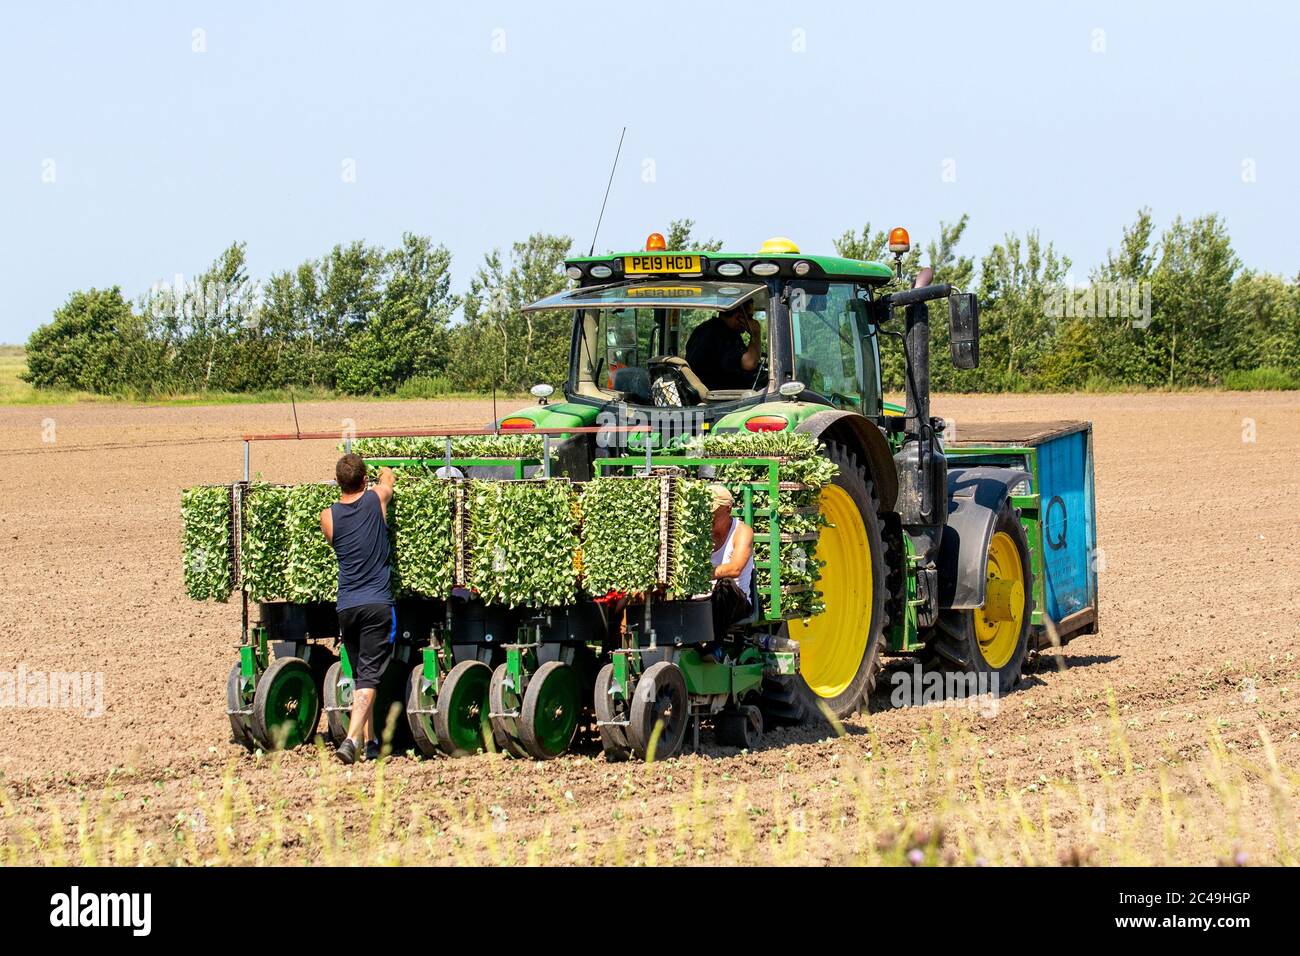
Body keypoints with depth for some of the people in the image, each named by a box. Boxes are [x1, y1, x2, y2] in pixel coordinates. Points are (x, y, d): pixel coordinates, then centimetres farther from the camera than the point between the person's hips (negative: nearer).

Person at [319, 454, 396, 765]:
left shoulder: (328, 516, 0)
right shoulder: (376, 499, -2)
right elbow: (388, 478, 22)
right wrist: (384, 474, 46)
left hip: (346, 606, 3)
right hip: (377, 603, -3)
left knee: (359, 676, 16)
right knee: (369, 675, -9)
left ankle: (369, 741, 20)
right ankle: (351, 738, -24)